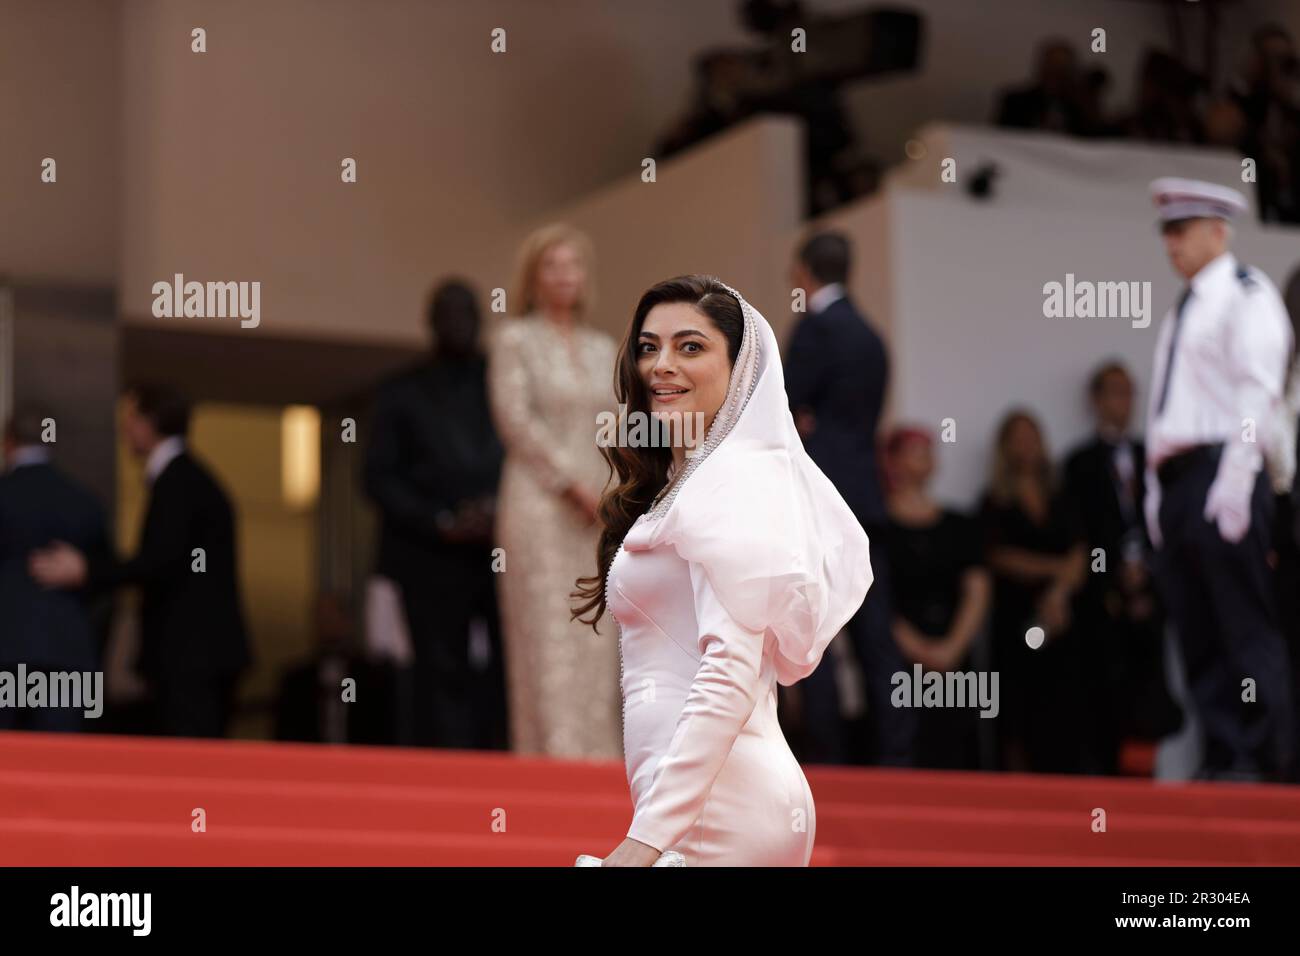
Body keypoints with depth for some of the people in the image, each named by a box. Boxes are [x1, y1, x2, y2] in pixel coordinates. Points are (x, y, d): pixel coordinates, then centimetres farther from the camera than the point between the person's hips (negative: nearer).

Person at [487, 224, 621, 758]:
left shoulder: (603, 349, 17)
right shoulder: (515, 340, 2)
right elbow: (516, 419, -7)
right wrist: (573, 484, -12)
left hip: (596, 515, 5)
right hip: (539, 505, -5)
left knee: (597, 644, 1)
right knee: (547, 637, -9)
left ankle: (596, 757, 2)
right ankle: (552, 754, -11)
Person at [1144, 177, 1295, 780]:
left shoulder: (1246, 295, -2)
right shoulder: (1181, 312, 23)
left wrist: (1233, 484, -20)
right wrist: (1157, 492, 14)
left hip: (1220, 473, -8)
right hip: (1175, 481, 9)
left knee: (1246, 625, -8)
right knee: (1196, 633, 5)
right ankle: (1220, 756, 7)